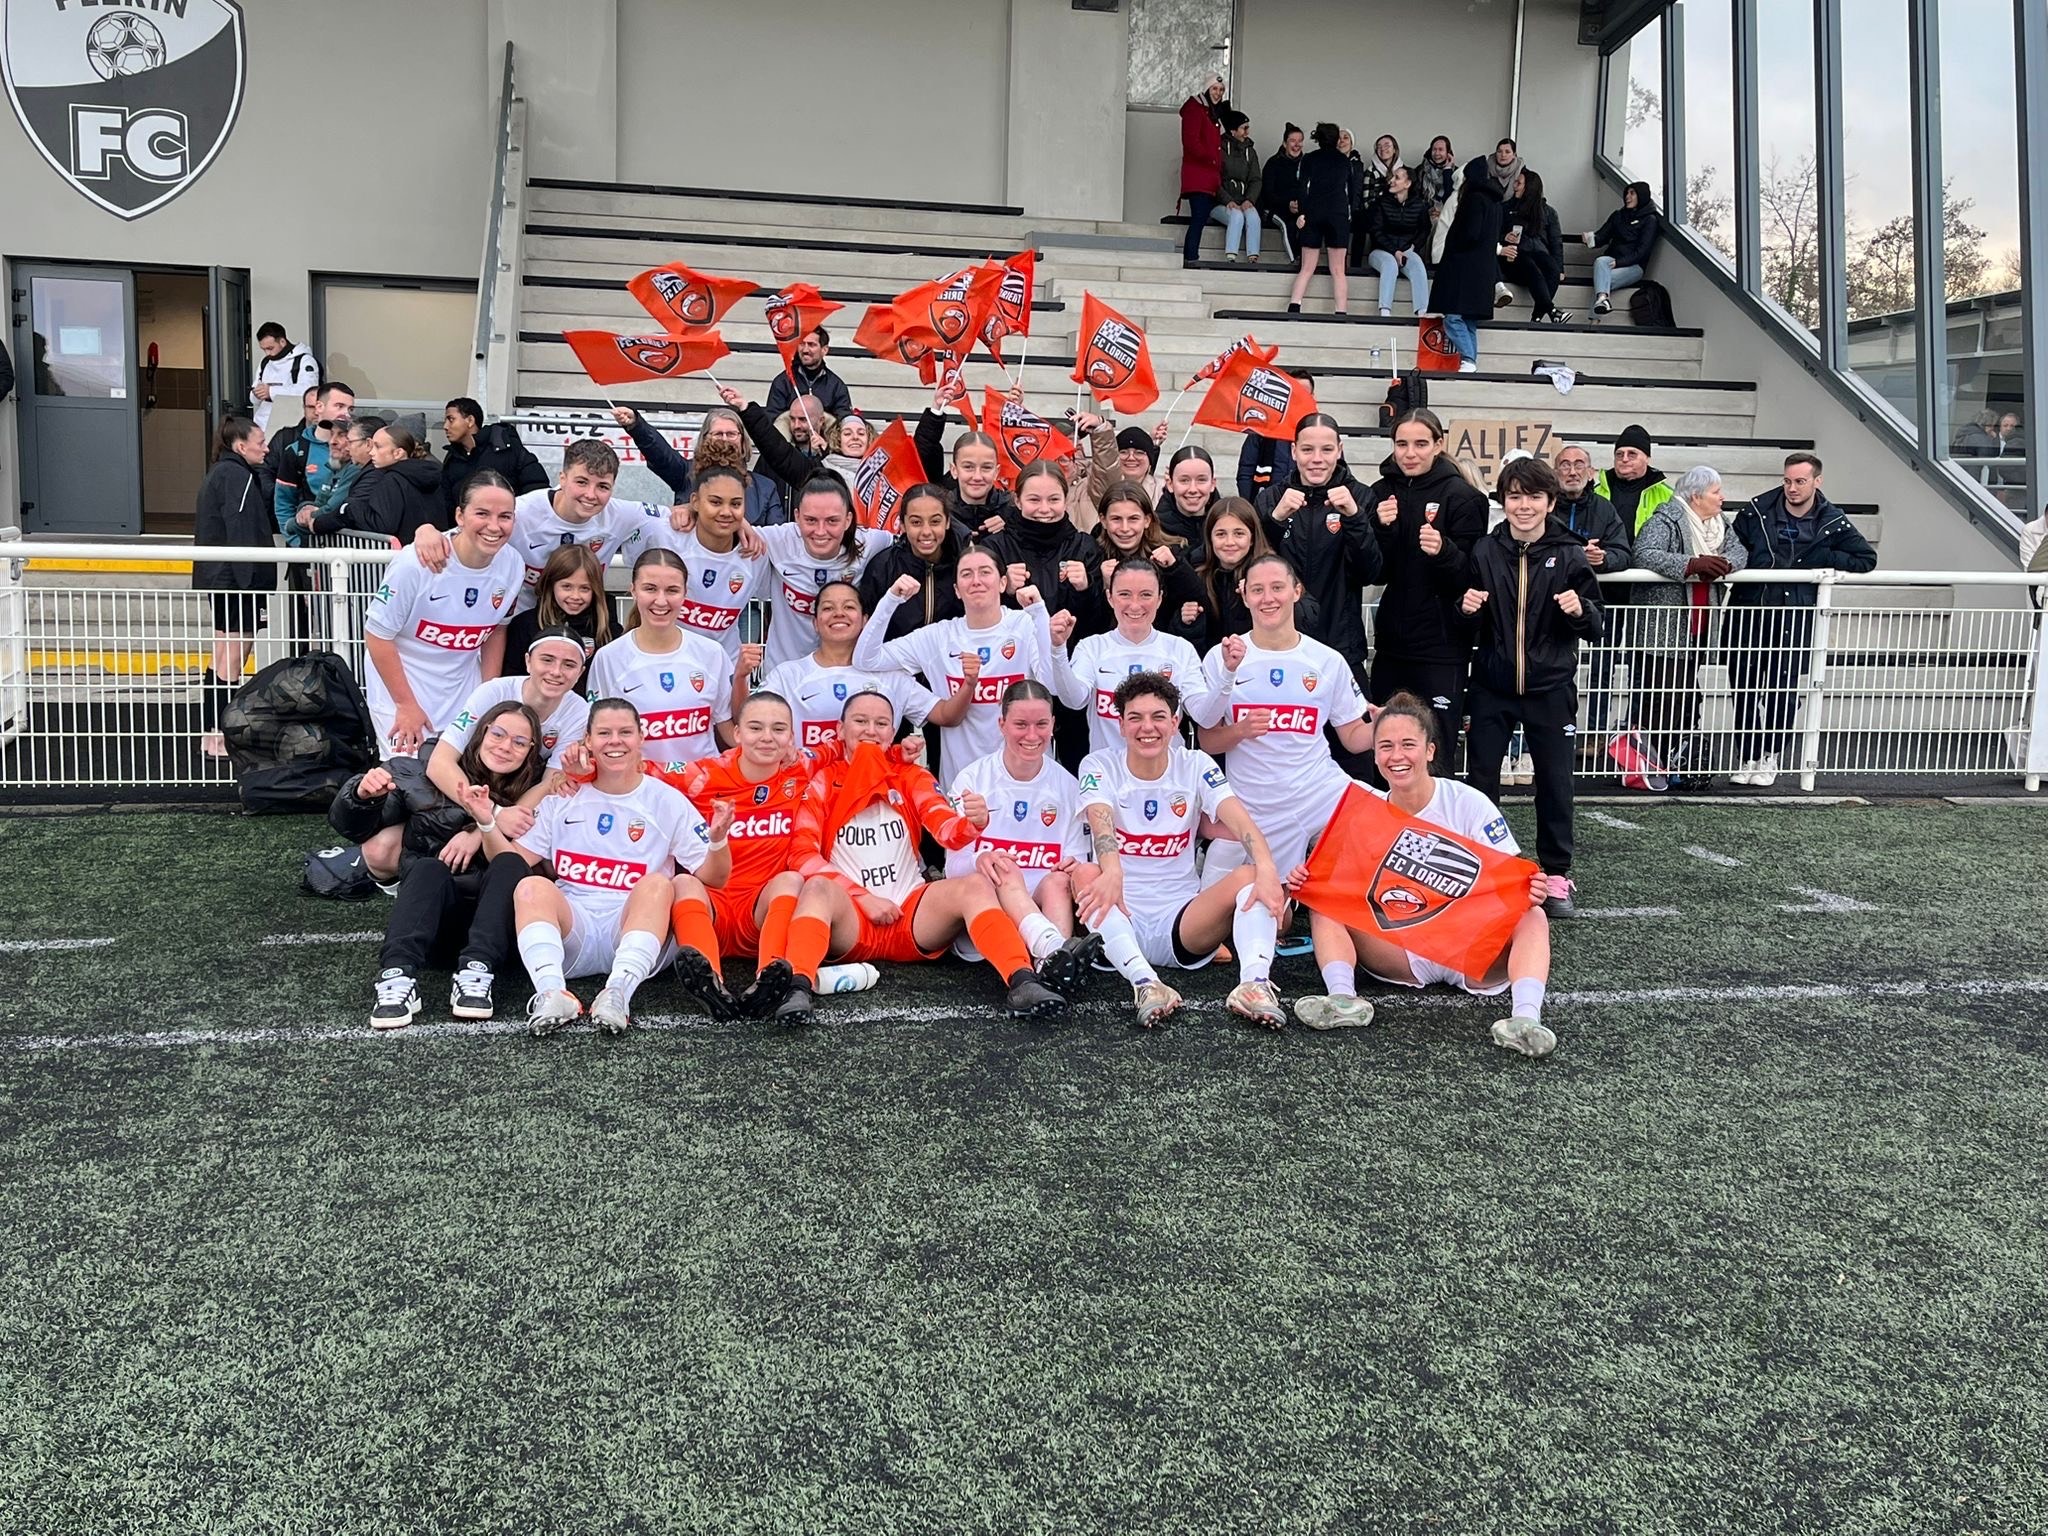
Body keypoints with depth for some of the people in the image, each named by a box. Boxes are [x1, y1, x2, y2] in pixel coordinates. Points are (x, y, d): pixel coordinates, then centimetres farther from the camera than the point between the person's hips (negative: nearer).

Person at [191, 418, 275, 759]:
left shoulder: (219, 473, 18)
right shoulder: (238, 476, -13)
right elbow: (241, 533, -20)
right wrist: (251, 582, -22)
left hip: (218, 576, 11)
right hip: (236, 578, -11)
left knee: (223, 655, 15)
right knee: (233, 656, -7)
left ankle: (210, 732, 22)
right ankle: (219, 737, -5)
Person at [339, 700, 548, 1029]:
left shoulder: (531, 801, 12)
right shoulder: (423, 778, 11)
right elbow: (352, 826, 13)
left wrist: (487, 825, -18)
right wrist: (363, 796, -8)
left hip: (497, 921, 0)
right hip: (432, 919, 0)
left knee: (510, 863, -28)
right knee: (430, 868, -30)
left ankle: (477, 972, -44)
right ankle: (398, 976, -48)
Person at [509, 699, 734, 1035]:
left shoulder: (667, 800, 9)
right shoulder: (563, 797, 15)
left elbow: (712, 877, 4)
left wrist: (718, 841, -16)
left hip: (635, 930, -1)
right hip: (571, 929, 2)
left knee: (659, 883, -31)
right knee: (531, 887, -27)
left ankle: (618, 993, -46)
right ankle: (553, 993, -45)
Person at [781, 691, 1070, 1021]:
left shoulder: (911, 777, 13)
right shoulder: (822, 781, 6)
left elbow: (948, 831, -3)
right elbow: (802, 853, -4)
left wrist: (974, 822, -28)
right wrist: (864, 898, -11)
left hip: (913, 913, 2)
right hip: (850, 918, -2)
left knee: (976, 885, -24)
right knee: (819, 887, -34)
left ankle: (1023, 984, -42)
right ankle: (798, 987, -53)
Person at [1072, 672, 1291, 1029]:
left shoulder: (1196, 765, 3)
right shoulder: (1099, 766, -1)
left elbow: (1238, 818, -15)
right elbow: (1101, 823, -23)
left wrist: (1266, 868, -37)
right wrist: (1112, 872, -46)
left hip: (1182, 923, 2)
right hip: (1120, 922, -1)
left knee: (1250, 875, -23)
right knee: (1084, 873, -32)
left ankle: (1254, 982, -42)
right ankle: (1145, 983, -45)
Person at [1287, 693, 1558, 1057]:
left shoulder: (1469, 804, -8)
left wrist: (1529, 892, -31)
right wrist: (1306, 881, -20)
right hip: (1401, 951, 2)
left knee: (1532, 917, -29)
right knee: (1324, 907, -16)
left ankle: (1525, 1016, -46)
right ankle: (1343, 999, -37)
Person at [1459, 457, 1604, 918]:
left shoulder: (1569, 556, -3)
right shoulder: (1485, 551, 0)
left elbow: (1597, 627, 2)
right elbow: (1469, 619, 11)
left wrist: (1580, 610, -19)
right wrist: (1466, 606, -11)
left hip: (1550, 688, -1)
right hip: (1493, 688, 1)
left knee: (1555, 781, 6)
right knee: (1479, 779, 6)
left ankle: (1556, 874, 19)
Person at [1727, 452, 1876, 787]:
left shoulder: (1832, 522, 1)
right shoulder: (1757, 511, 2)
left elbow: (1867, 559, 5)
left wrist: (1824, 559, -6)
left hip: (1794, 618, -1)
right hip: (1748, 612, 1)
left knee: (1783, 689, 0)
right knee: (1744, 687, 2)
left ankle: (1771, 757, 16)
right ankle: (1748, 758, 13)